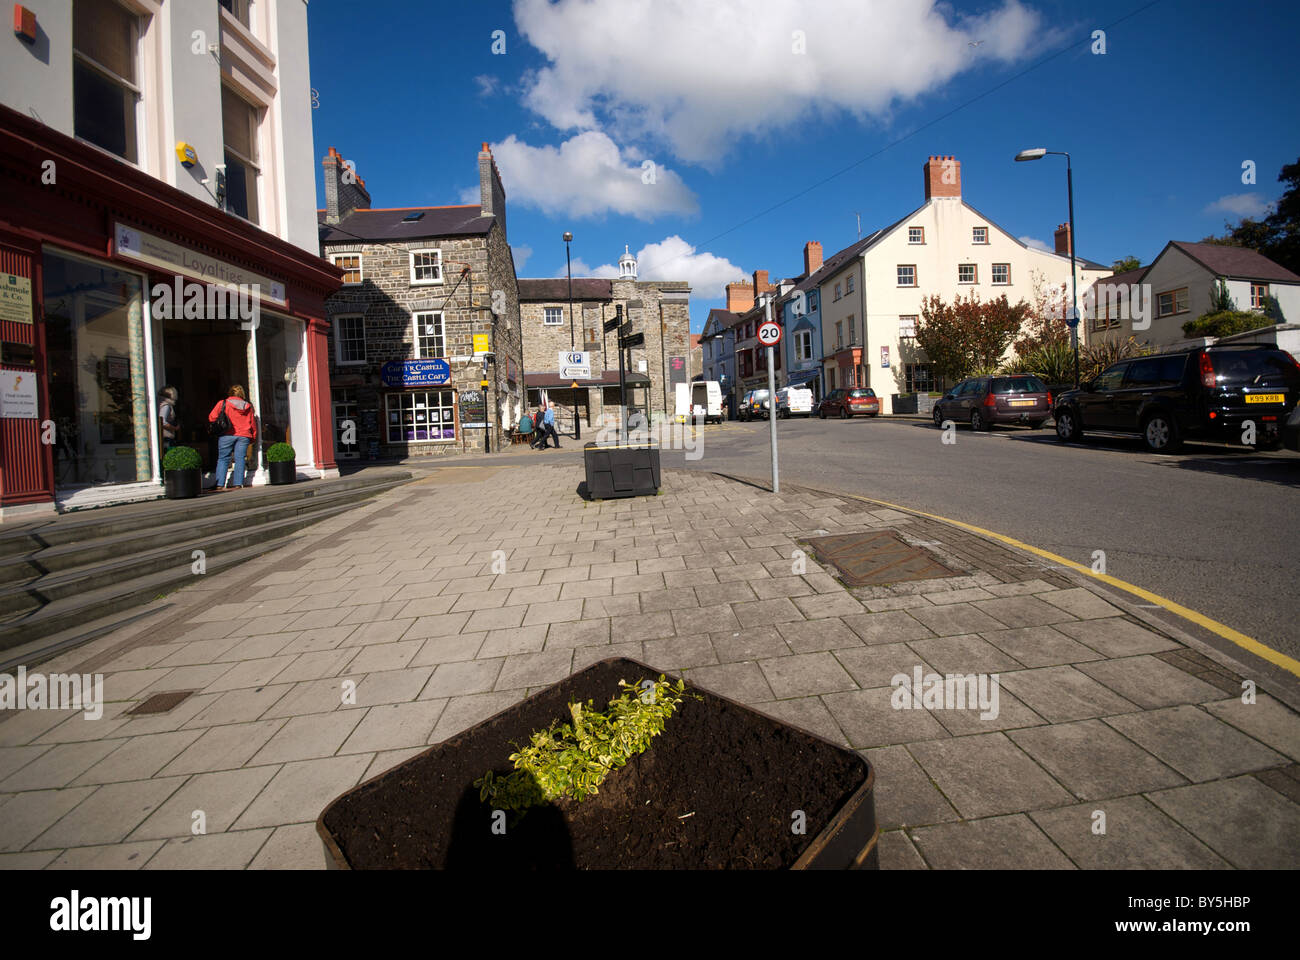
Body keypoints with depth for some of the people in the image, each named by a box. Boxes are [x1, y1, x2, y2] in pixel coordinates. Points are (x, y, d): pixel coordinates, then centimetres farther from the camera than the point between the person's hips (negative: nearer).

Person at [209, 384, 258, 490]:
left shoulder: (223, 403, 2)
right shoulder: (248, 406, 11)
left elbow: (211, 418, 0)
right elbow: (253, 424, 16)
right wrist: (253, 437, 26)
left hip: (227, 435, -2)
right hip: (244, 435, 2)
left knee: (223, 459, 4)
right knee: (239, 459, 3)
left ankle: (220, 484, 0)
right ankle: (238, 484, -3)